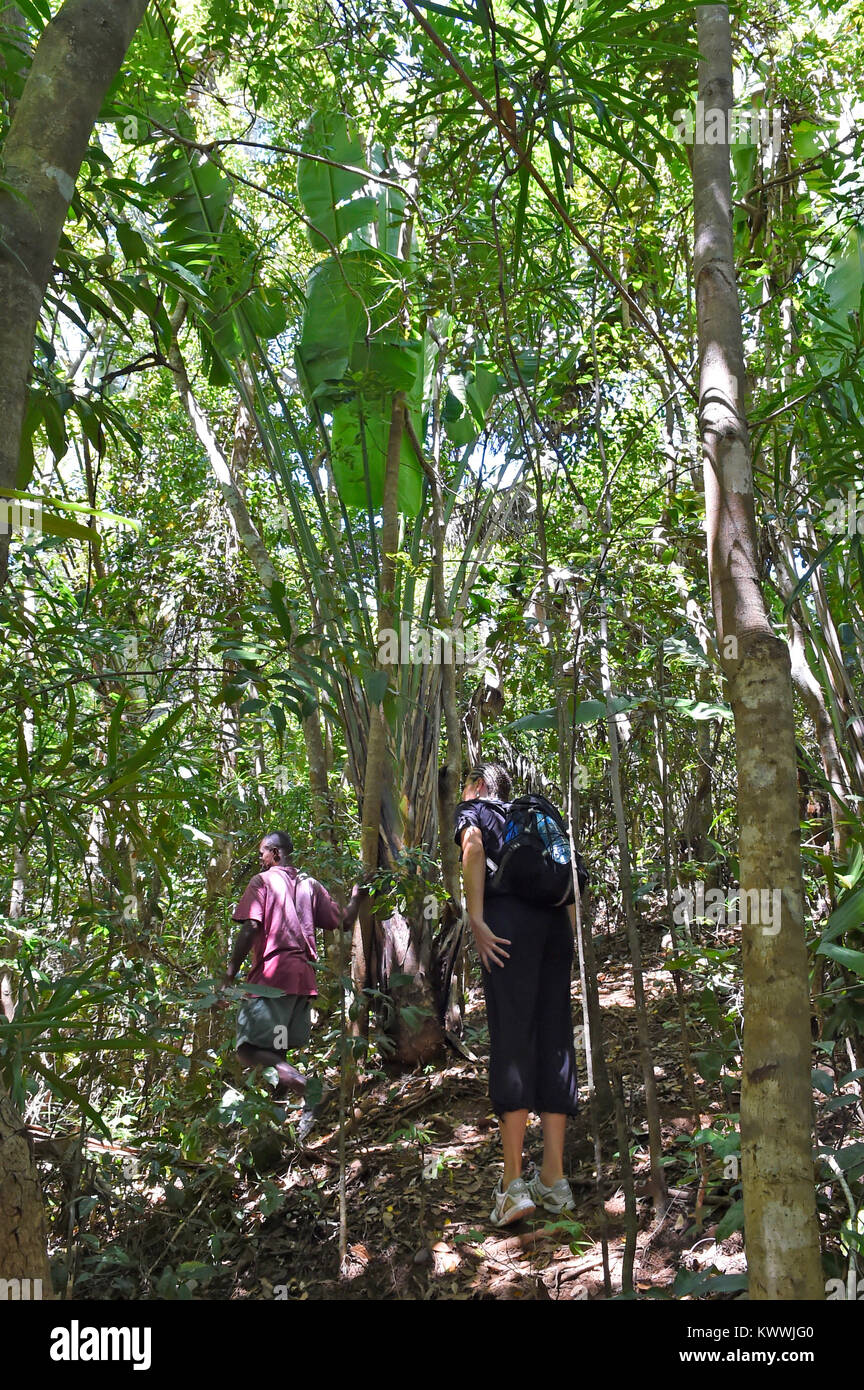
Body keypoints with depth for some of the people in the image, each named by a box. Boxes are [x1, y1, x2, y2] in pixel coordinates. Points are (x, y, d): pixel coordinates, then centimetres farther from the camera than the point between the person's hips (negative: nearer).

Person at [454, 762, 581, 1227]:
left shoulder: (472, 809, 16)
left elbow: (473, 846, -7)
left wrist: (476, 919, -12)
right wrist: (571, 936, 15)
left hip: (510, 918, -5)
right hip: (554, 920, 5)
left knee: (511, 1040, -8)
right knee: (554, 1041, 4)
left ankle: (514, 1183, -11)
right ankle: (554, 1180, 5)